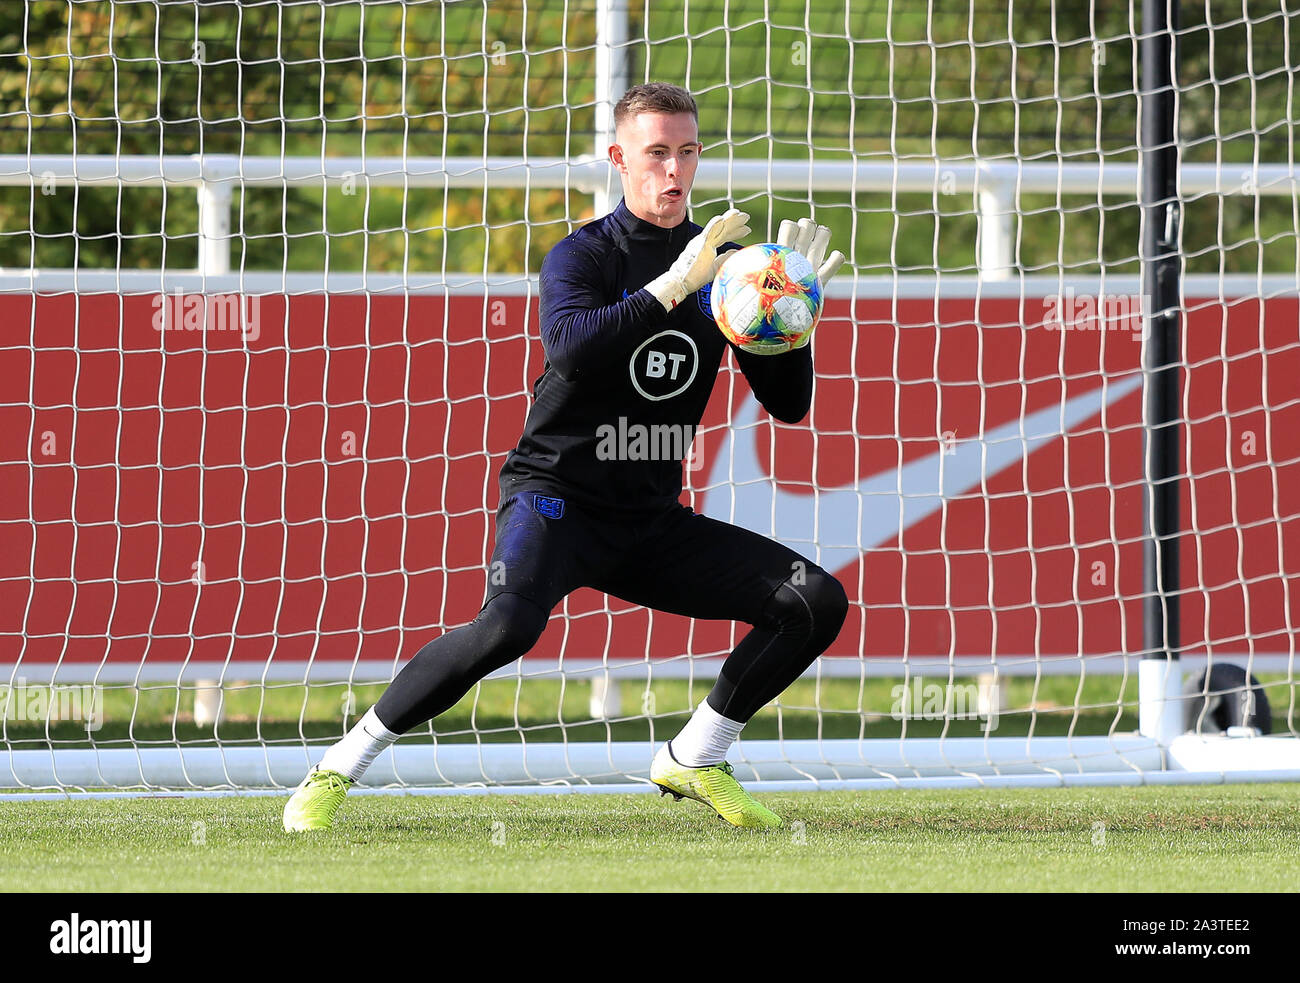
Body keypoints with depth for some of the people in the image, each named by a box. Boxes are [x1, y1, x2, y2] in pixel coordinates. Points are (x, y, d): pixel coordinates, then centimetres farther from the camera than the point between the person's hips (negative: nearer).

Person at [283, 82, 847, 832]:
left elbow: (788, 405, 6)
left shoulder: (724, 262, 7)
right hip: (557, 496, -5)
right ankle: (339, 769, -23)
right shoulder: (584, 256, -5)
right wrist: (671, 287, -31)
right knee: (509, 624, -35)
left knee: (817, 600, -6)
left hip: (652, 522, 6)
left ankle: (694, 760, 9)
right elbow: (572, 349, -28)